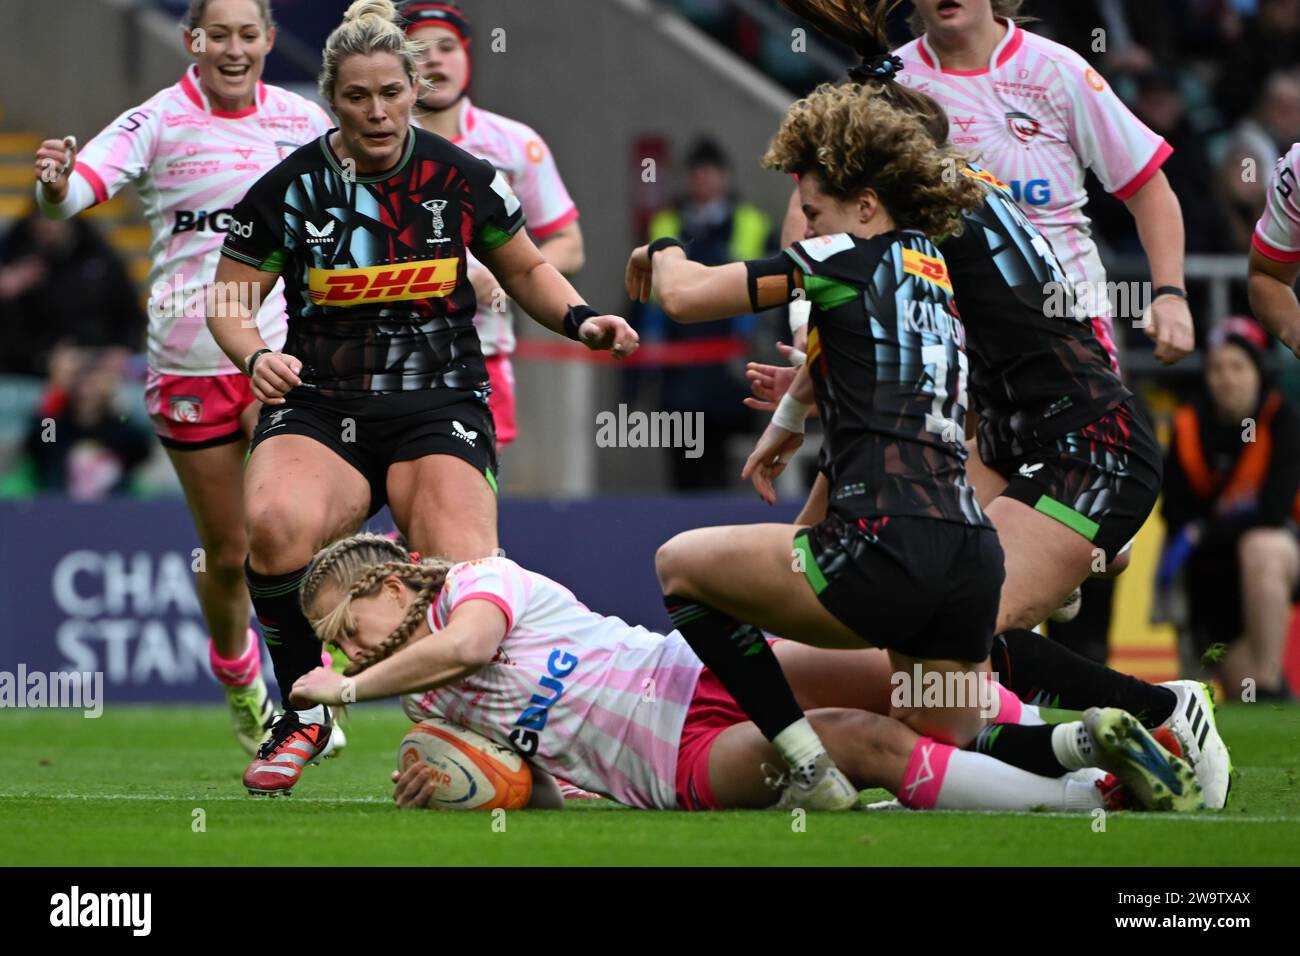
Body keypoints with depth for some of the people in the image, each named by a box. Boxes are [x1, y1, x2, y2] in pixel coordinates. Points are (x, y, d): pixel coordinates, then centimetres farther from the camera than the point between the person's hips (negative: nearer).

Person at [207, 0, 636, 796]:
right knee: (276, 524, -34)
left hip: (439, 407, 0)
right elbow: (228, 305, 7)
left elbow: (526, 269, 18)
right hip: (320, 409, 0)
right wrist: (257, 357, -14)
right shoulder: (289, 190, -1)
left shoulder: (462, 178, 2)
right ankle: (305, 715, -11)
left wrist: (581, 320, -1)